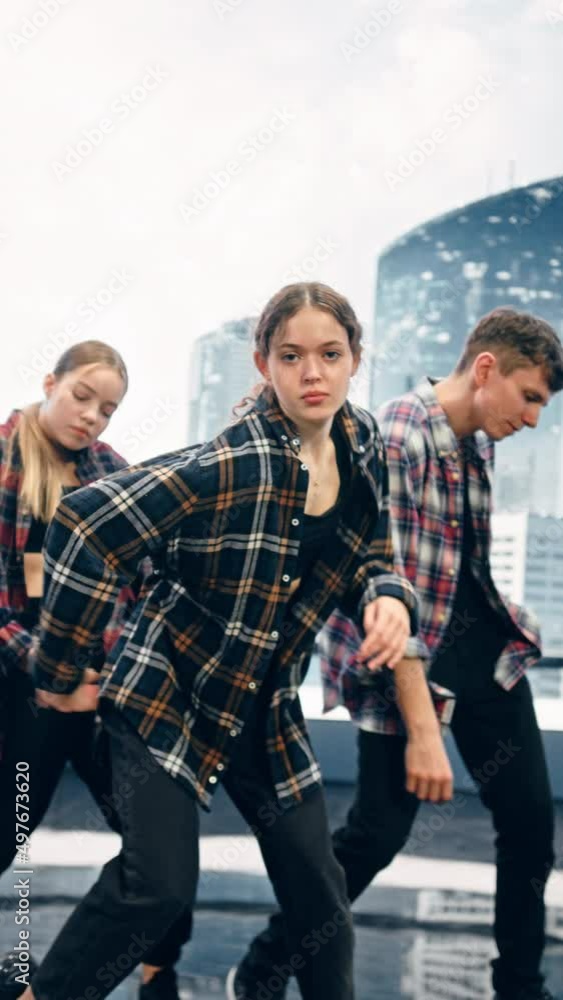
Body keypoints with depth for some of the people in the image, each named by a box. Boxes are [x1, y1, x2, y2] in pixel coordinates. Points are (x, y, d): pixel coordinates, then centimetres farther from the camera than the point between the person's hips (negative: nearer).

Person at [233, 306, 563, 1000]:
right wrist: (422, 731, -26)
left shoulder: (478, 442, 5)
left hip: (485, 644, 8)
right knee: (379, 831, -6)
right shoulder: (394, 440, -22)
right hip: (405, 658, -8)